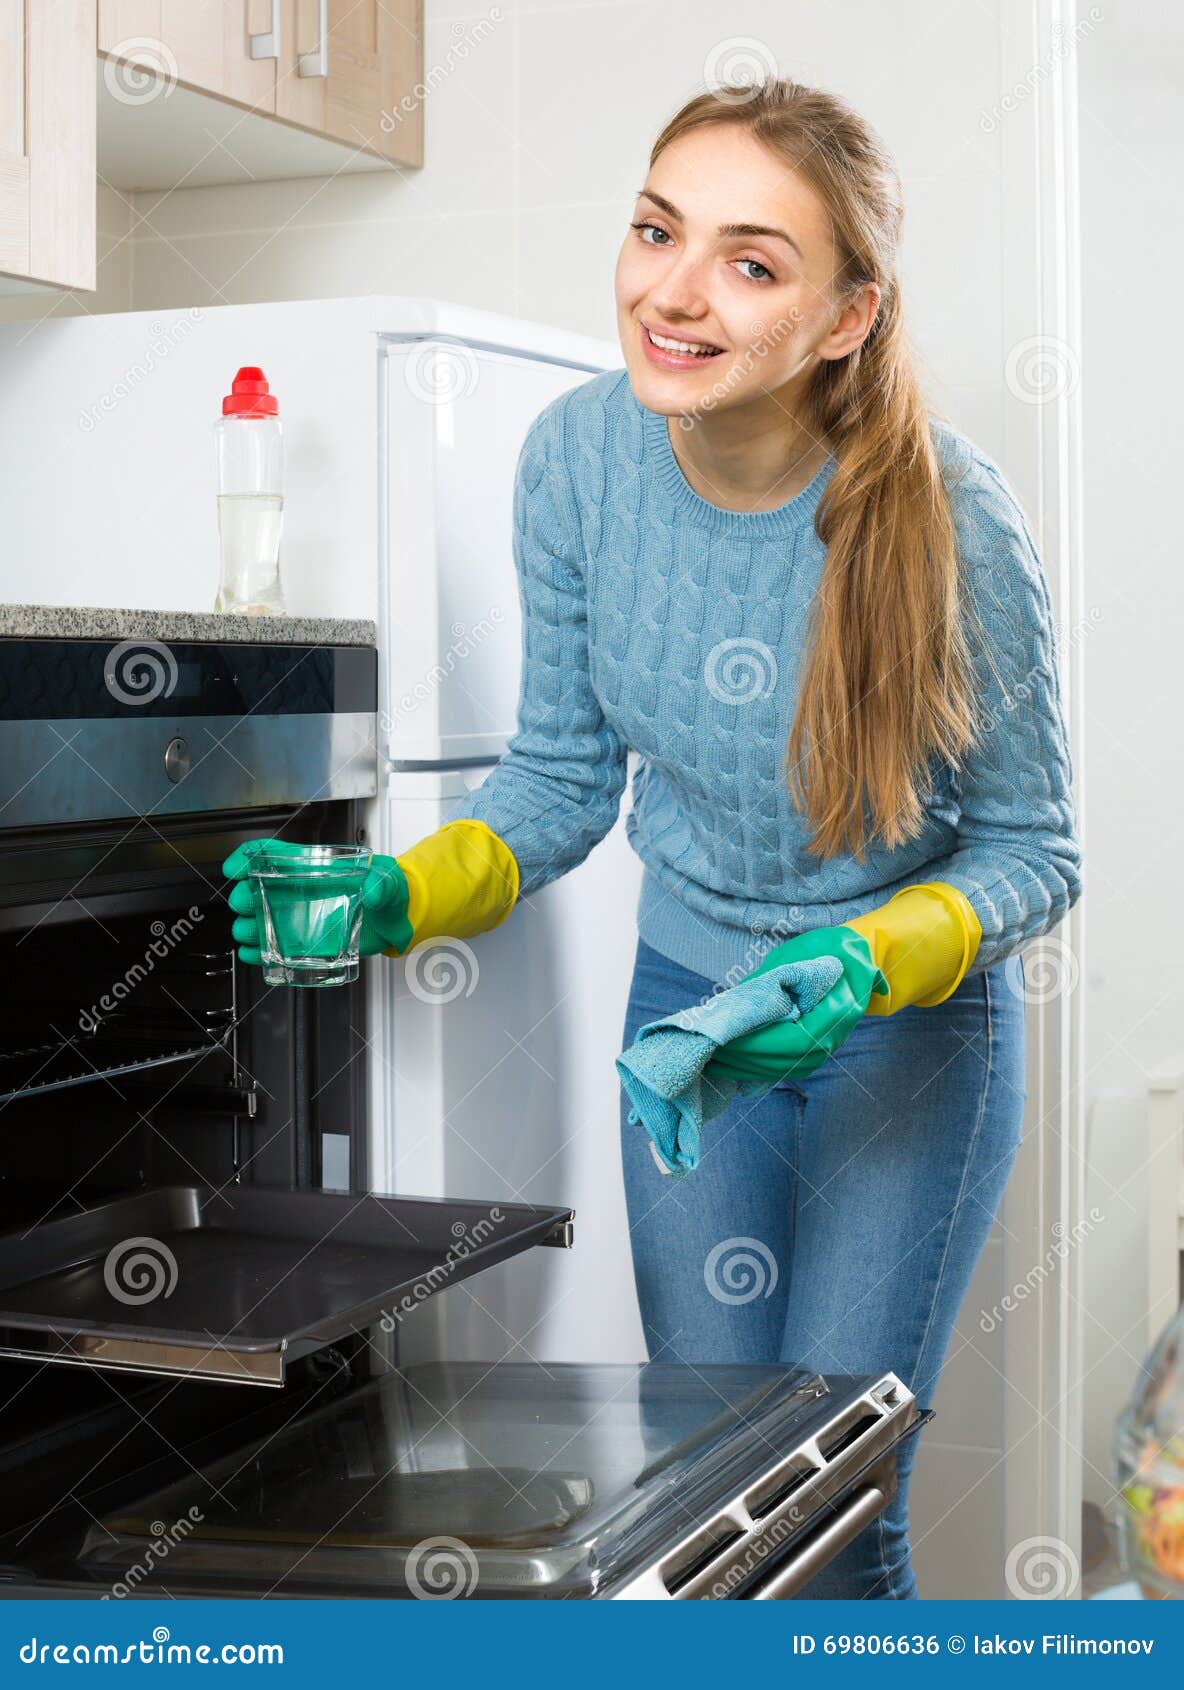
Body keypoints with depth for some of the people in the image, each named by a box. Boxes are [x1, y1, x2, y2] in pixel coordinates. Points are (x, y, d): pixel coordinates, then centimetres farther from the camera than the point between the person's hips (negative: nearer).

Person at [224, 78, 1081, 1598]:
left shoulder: (943, 513, -24)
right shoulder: (580, 455, -14)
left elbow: (1031, 848, -12)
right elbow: (563, 779, -1)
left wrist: (868, 967, -29)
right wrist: (403, 899, -17)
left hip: (914, 1024, -3)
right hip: (686, 1000, 3)